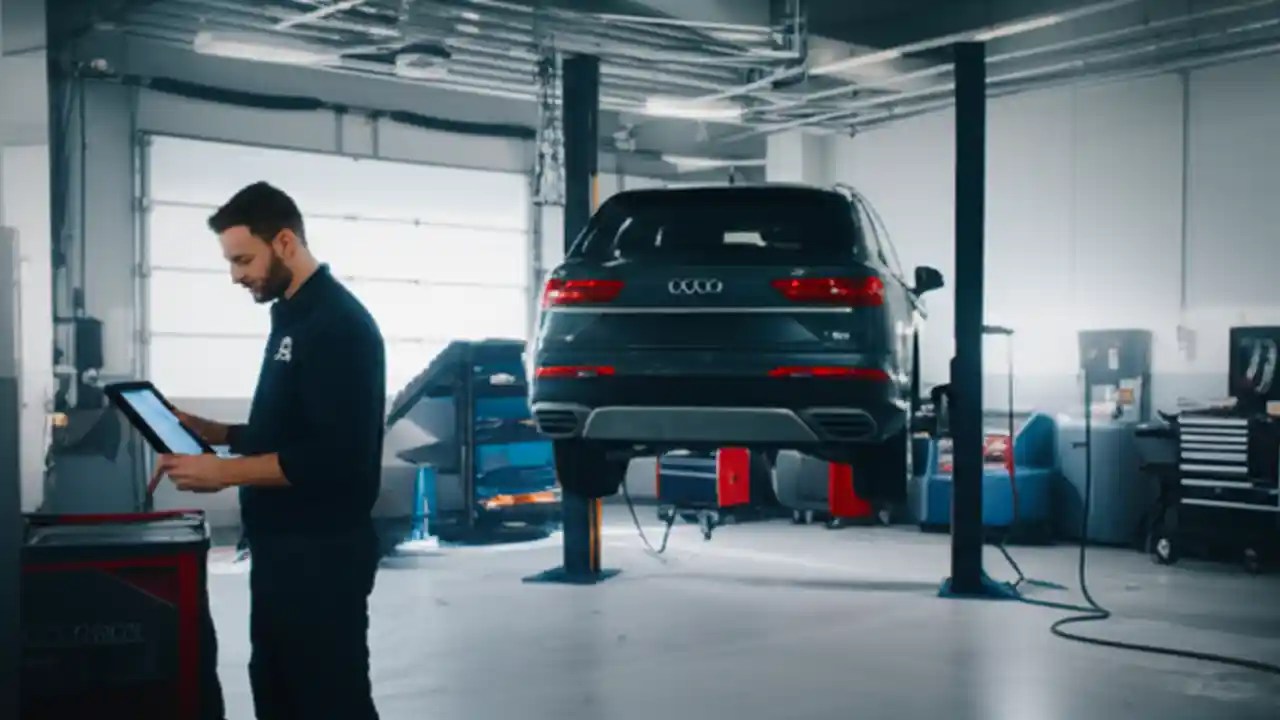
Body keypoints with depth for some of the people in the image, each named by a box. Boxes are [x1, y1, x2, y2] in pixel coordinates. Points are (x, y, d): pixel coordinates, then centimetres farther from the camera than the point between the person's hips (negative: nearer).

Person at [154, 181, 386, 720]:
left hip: (323, 552, -10)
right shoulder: (291, 317, 14)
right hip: (283, 548, 10)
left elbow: (336, 455, -24)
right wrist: (214, 433, 11)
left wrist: (225, 471, -21)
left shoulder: (338, 323, -16)